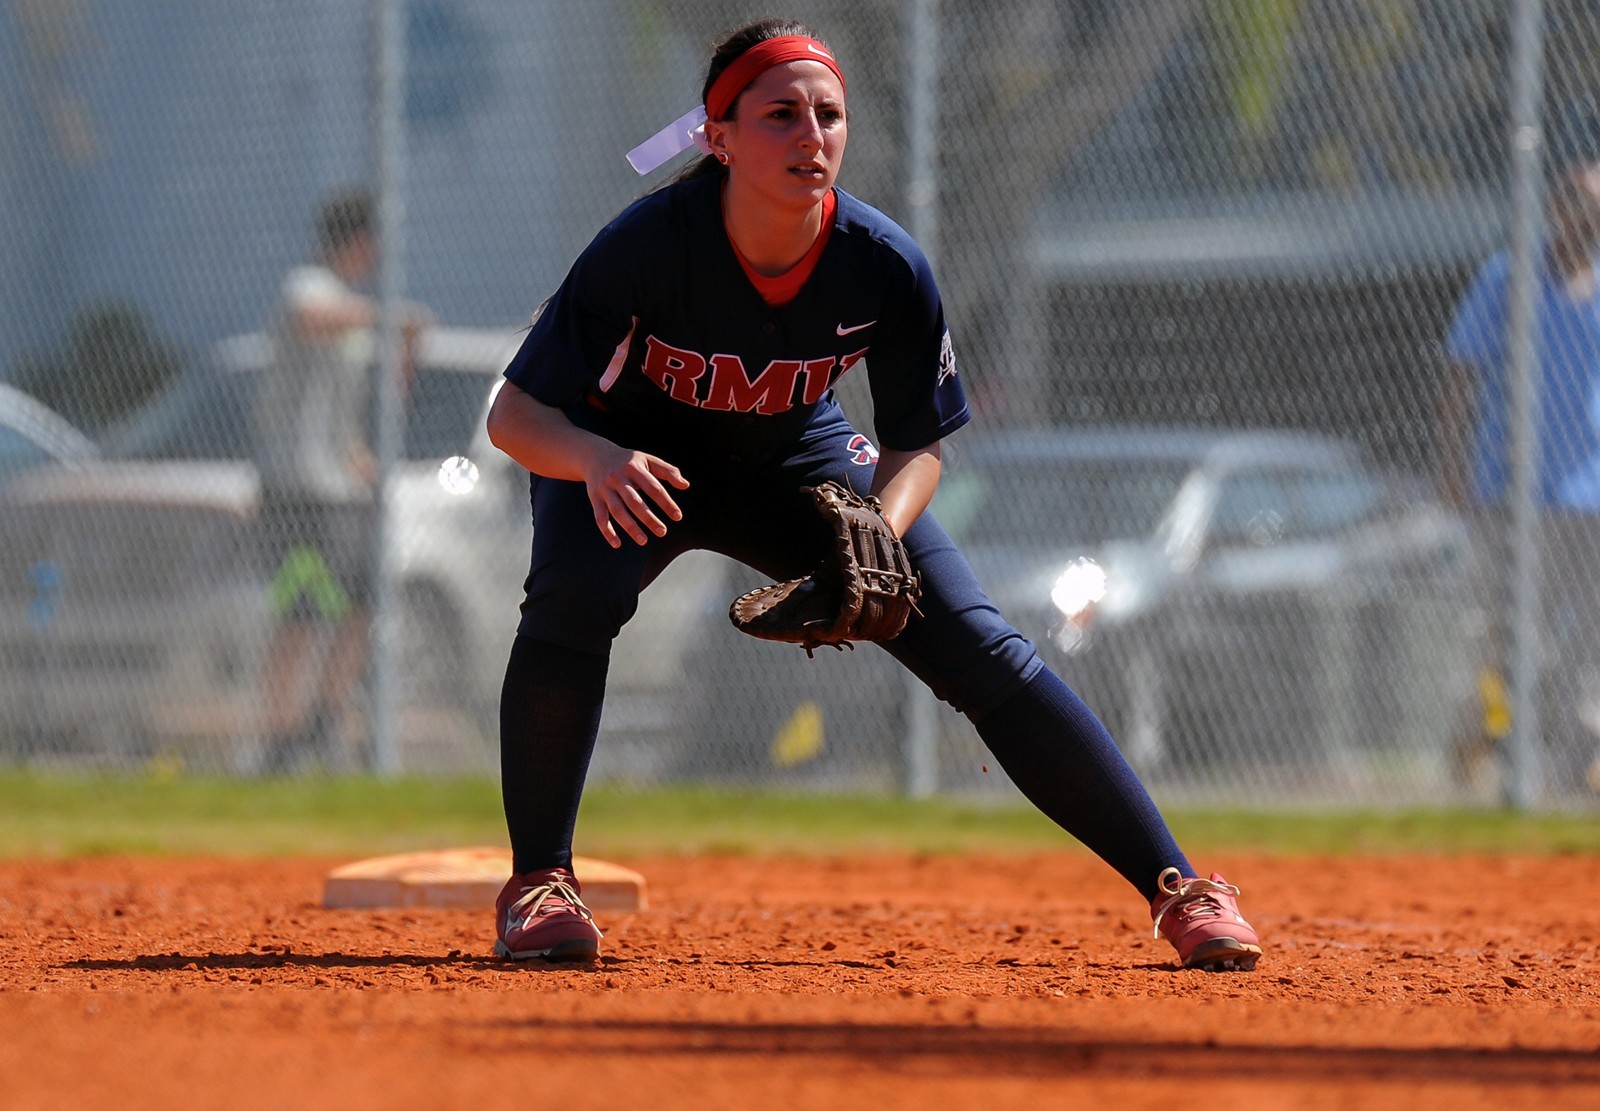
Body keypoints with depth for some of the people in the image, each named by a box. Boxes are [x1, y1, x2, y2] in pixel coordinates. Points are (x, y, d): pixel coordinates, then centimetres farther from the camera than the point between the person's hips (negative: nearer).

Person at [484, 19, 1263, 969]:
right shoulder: (645, 246, -33)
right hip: (629, 459, -2)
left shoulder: (887, 267, -26)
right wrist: (598, 462, -51)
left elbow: (918, 446, -10)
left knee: (984, 653, -9)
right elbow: (516, 414, -29)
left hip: (796, 461, 2)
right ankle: (539, 886, -15)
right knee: (574, 595, -34)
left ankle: (1178, 888, -2)